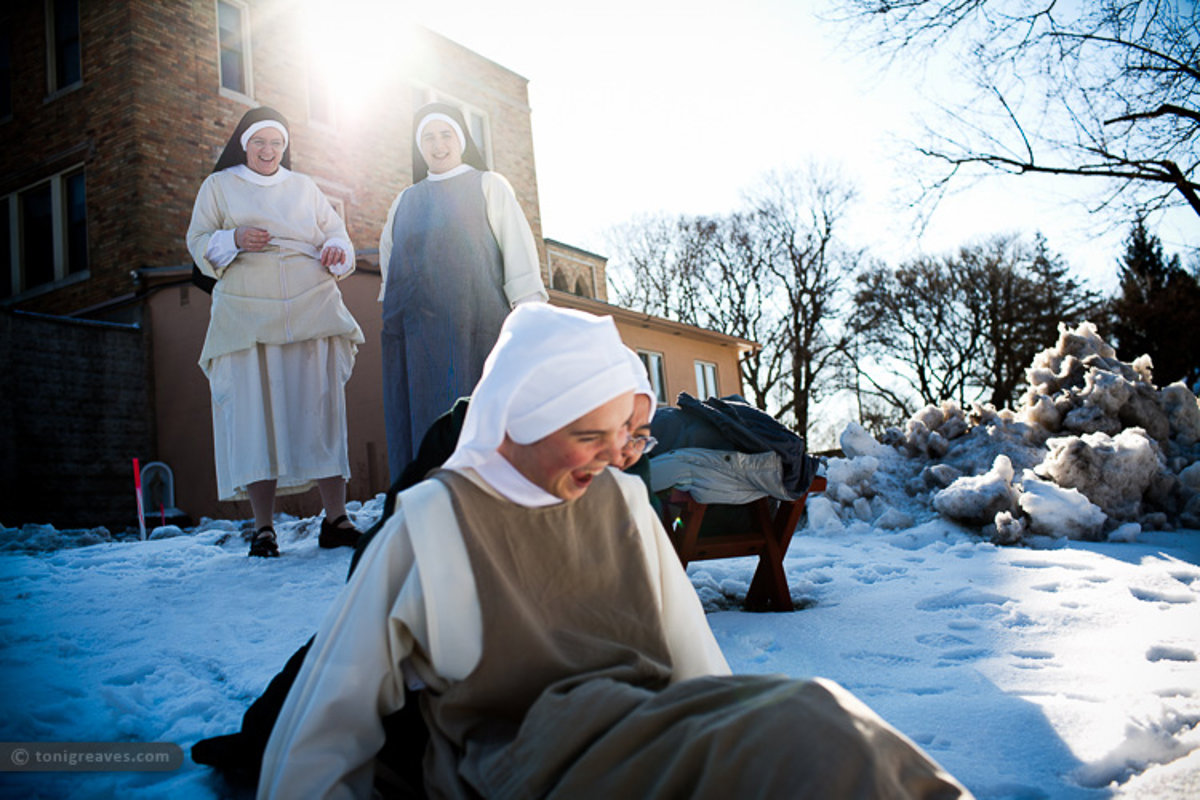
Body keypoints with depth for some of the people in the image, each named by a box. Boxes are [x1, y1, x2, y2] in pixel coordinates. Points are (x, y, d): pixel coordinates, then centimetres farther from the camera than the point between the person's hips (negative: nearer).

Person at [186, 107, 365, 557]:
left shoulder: (303, 187, 22)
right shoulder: (218, 186, 16)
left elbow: (335, 231, 17)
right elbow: (198, 244, 8)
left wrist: (336, 250, -6)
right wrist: (234, 240, -12)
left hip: (311, 312, 1)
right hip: (246, 314, -1)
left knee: (322, 410, -8)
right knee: (254, 412, -9)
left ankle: (336, 520, -8)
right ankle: (263, 528, -5)